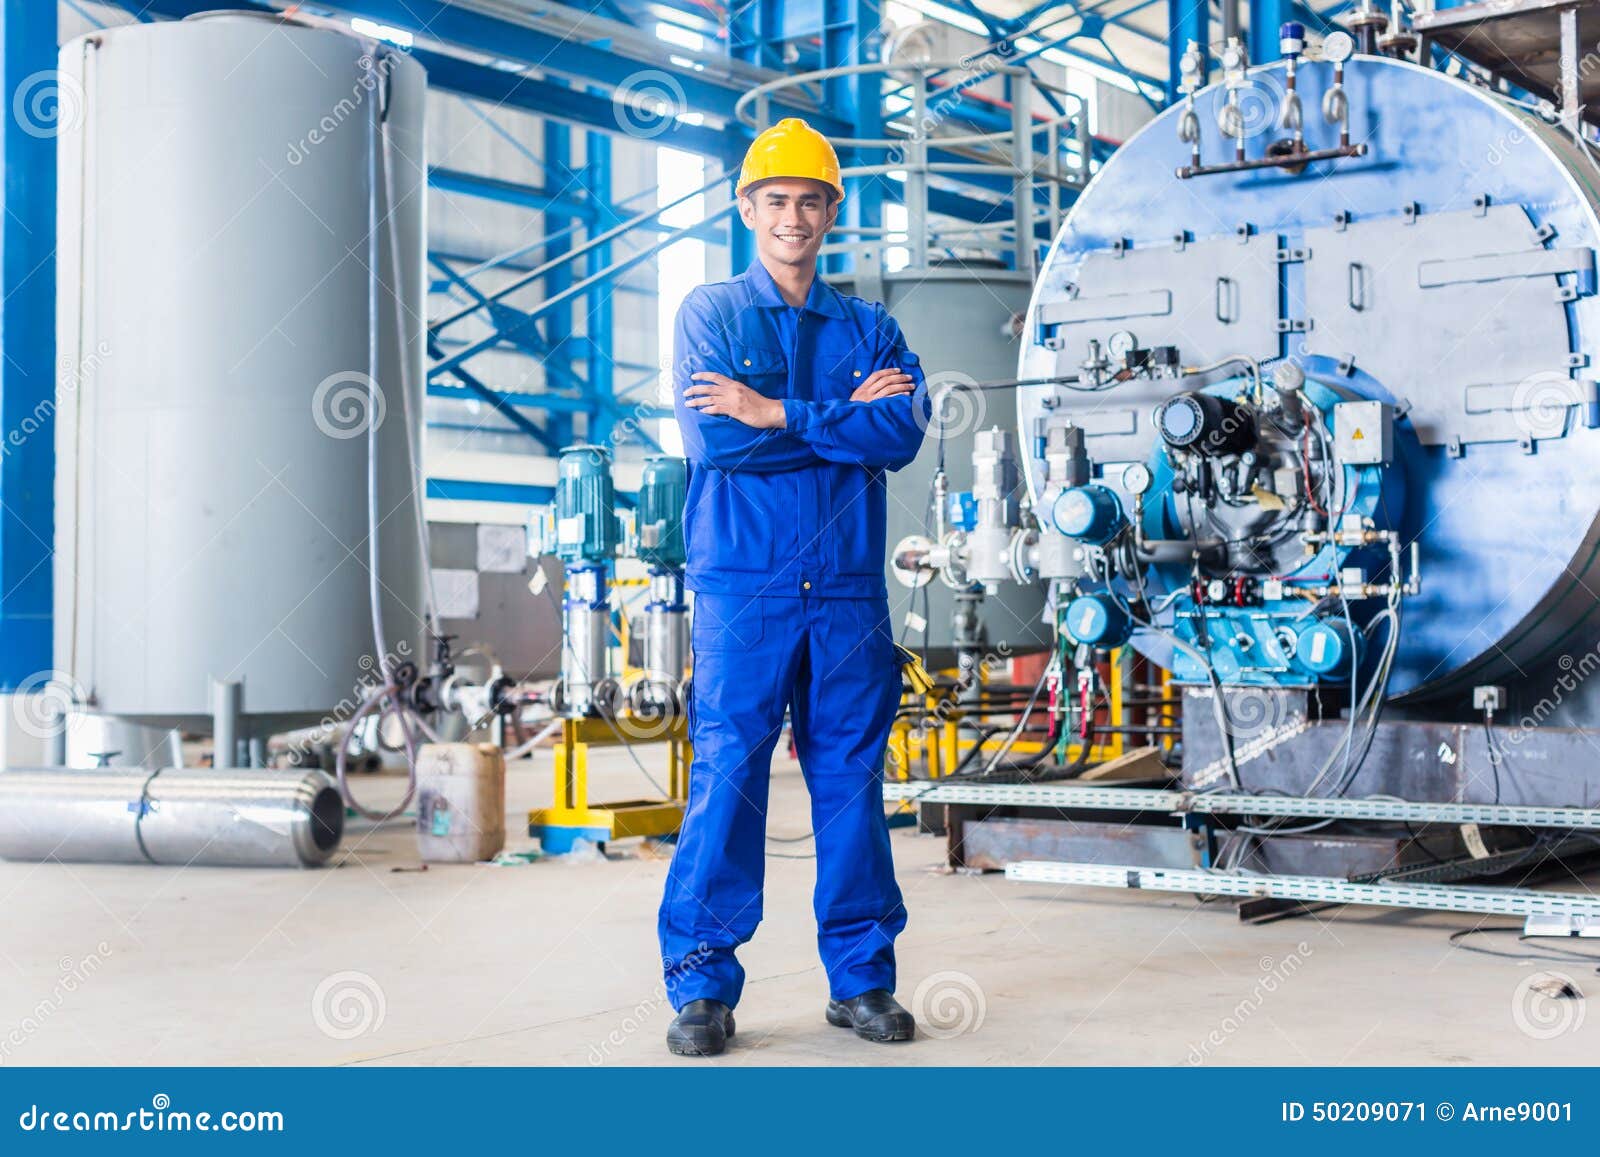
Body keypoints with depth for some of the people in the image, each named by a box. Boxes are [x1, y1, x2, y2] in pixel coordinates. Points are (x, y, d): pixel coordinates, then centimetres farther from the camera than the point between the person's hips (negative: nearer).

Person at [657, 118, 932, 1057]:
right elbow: (714, 439, -10)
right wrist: (847, 416, -5)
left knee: (852, 779, 5)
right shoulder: (710, 313, 7)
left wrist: (776, 412, -12)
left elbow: (904, 433, -6)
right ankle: (702, 986, 5)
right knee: (726, 778, -4)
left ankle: (863, 977, 15)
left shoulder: (870, 328, 14)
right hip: (742, 585, -2)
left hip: (849, 591, 3)